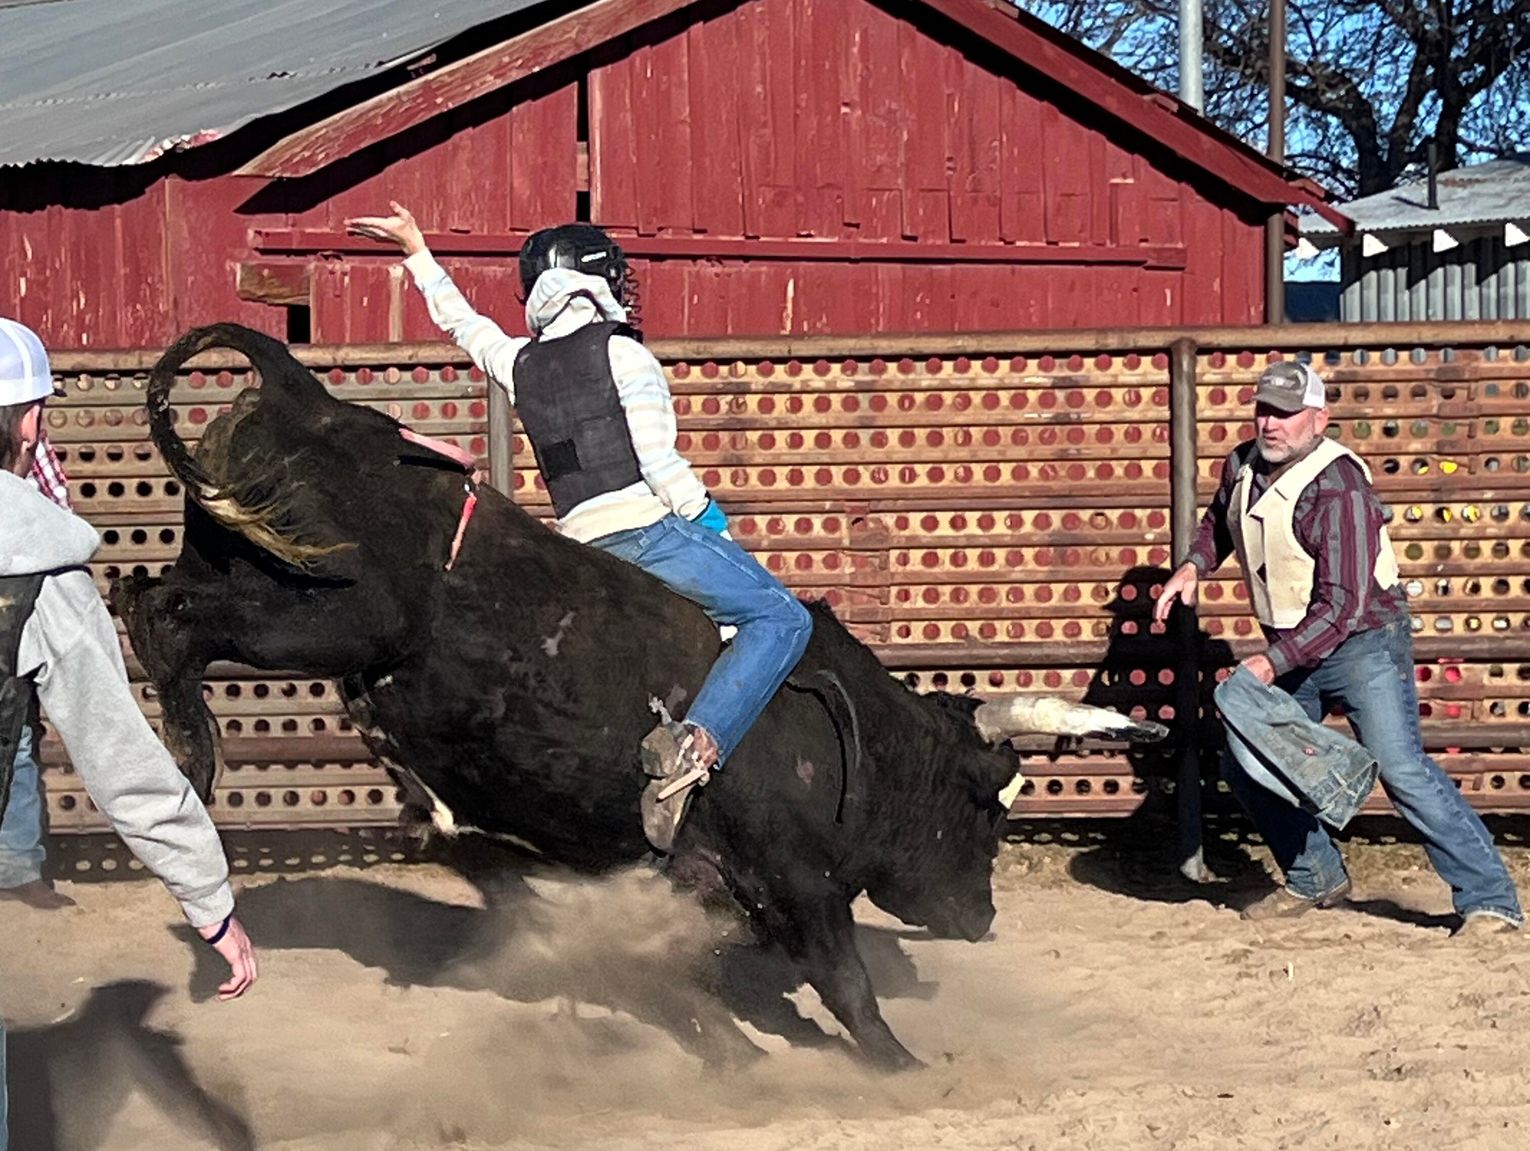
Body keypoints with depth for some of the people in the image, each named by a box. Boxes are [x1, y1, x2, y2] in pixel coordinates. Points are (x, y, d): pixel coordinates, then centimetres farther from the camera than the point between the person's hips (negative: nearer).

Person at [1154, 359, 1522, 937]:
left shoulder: (1338, 488, -23)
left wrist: (1273, 663, -32)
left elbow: (1342, 606, -27)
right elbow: (1218, 522, 27)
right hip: (1292, 649, 9)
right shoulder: (1243, 467, 1)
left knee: (1401, 769, -19)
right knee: (1244, 763, 10)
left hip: (1362, 640, -9)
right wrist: (1193, 567, 8)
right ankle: (1314, 878, 26)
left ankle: (1489, 899, -15)